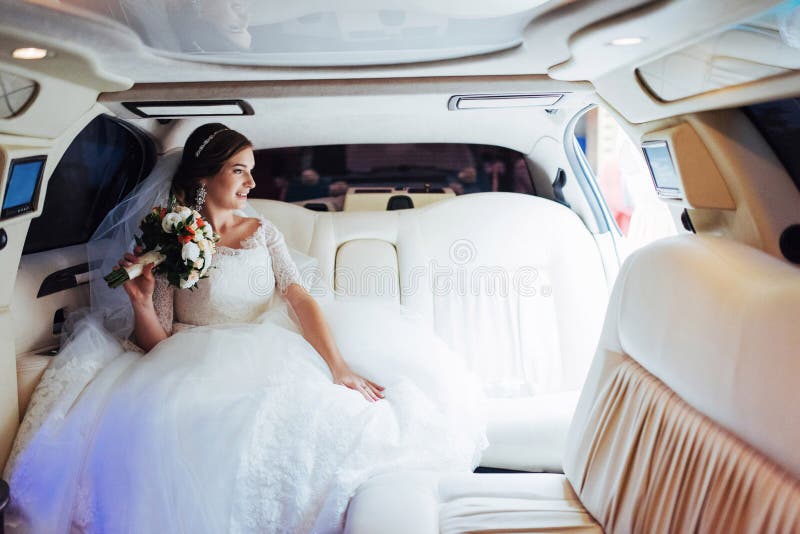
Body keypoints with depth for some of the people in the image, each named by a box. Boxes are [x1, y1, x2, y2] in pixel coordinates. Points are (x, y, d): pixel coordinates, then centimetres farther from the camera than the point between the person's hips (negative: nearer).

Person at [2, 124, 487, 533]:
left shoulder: (264, 232, 14)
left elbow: (299, 297, -1)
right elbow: (157, 341, 2)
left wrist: (338, 364, -17)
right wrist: (140, 301, -20)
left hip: (273, 355, 3)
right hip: (202, 365, -2)